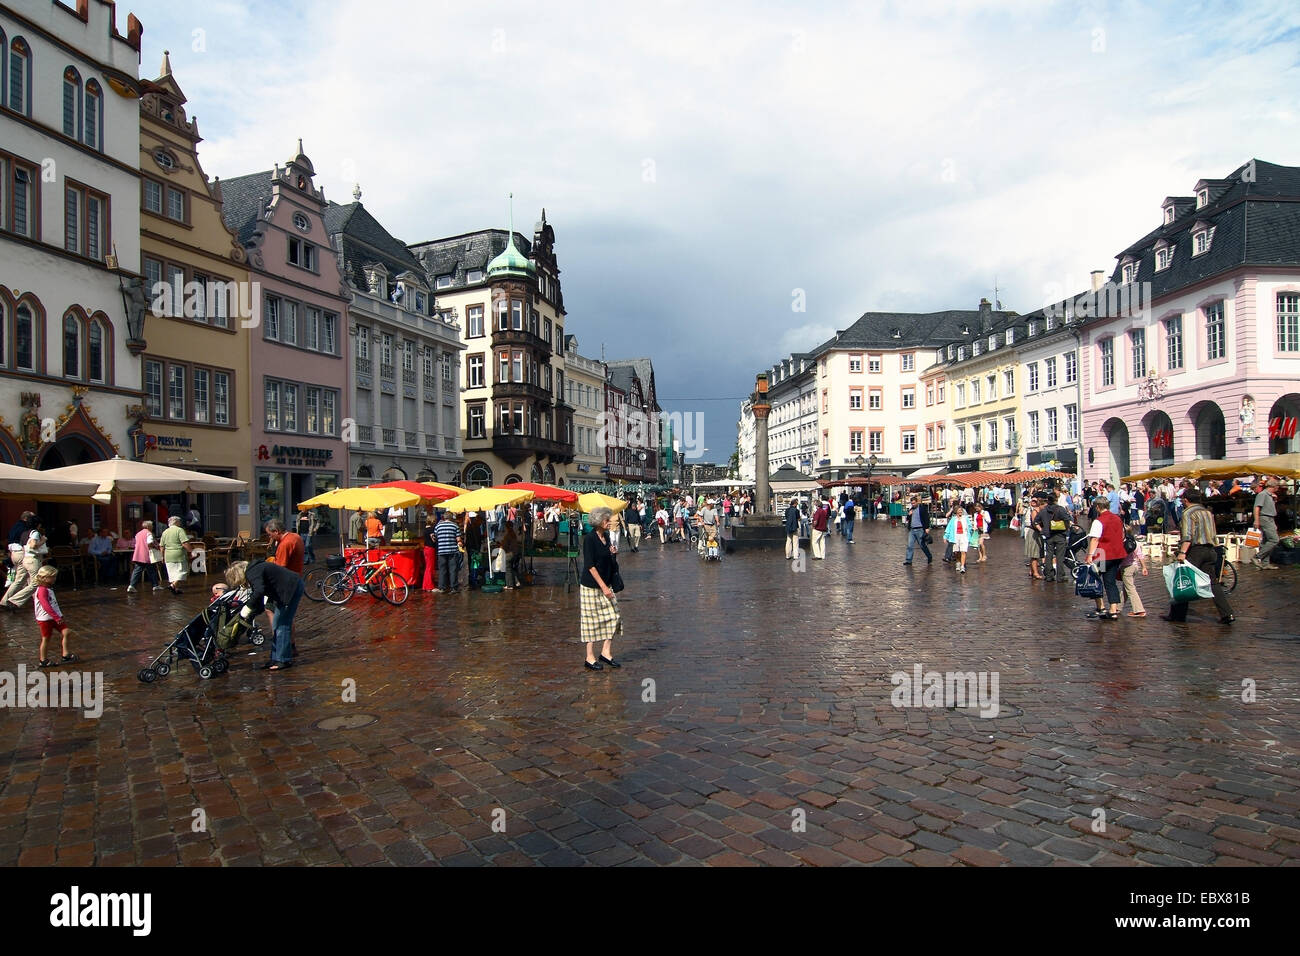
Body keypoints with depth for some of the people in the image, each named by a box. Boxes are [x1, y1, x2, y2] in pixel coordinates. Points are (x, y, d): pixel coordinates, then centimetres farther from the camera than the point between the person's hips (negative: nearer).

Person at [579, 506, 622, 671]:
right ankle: (590, 658, 10)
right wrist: (603, 586, -19)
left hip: (606, 584, 8)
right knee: (592, 620, 0)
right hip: (591, 585, -8)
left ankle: (606, 653, 15)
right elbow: (590, 565, -17)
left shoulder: (606, 536, 10)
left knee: (614, 617, 4)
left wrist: (612, 554, 1)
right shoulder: (589, 538, -14)